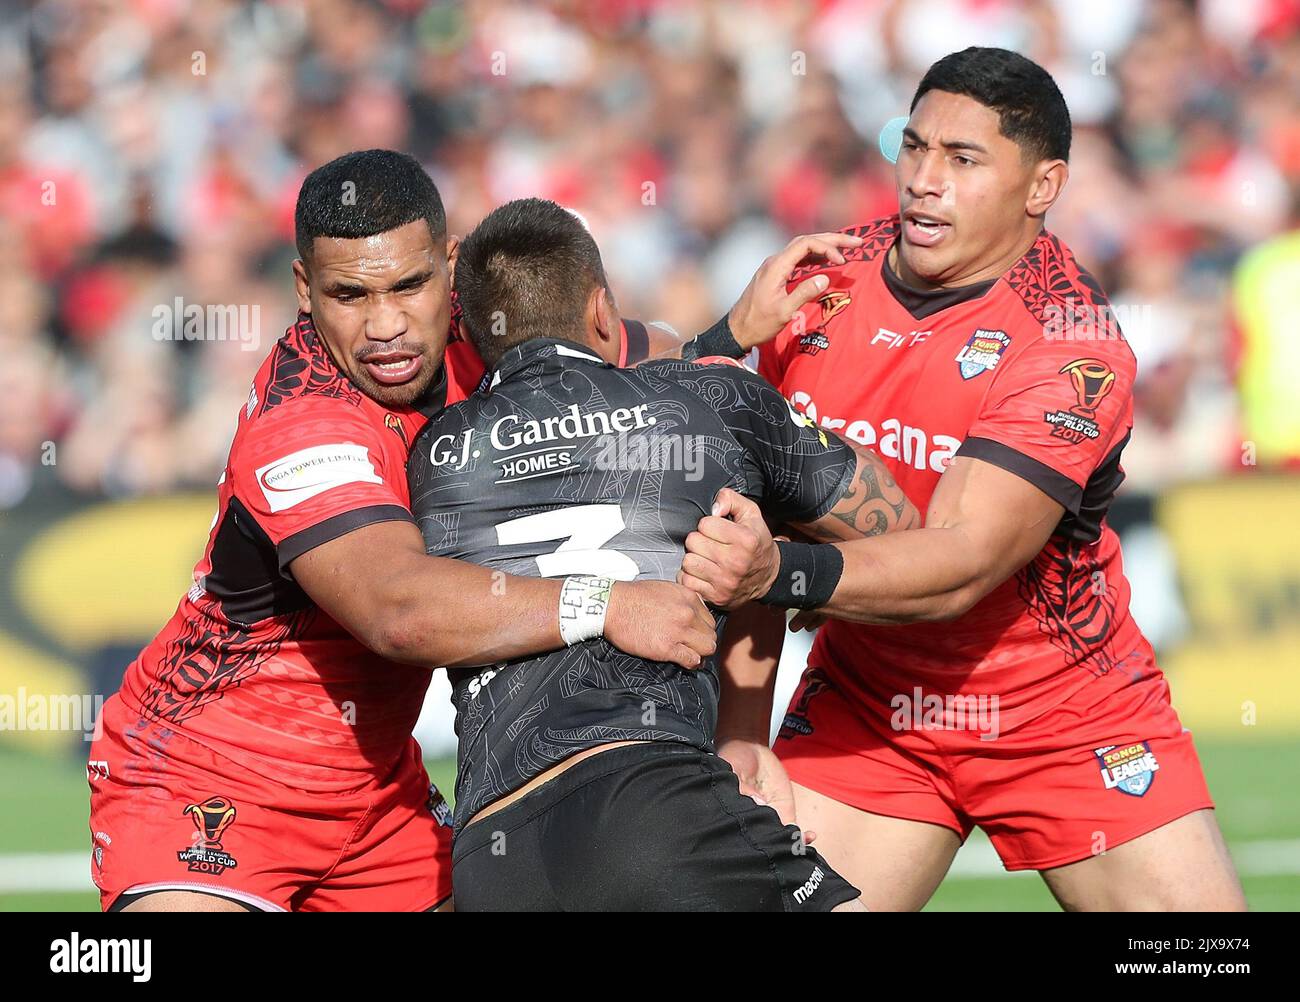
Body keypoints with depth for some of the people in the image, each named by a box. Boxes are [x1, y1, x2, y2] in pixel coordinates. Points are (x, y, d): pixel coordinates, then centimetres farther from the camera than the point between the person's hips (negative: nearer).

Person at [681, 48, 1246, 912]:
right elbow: (756, 514, -1)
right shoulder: (822, 285, -6)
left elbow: (962, 564, -30)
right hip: (863, 705, 3)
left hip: (1073, 722, -3)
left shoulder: (1071, 341, -20)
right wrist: (741, 723, -10)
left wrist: (782, 571, -45)